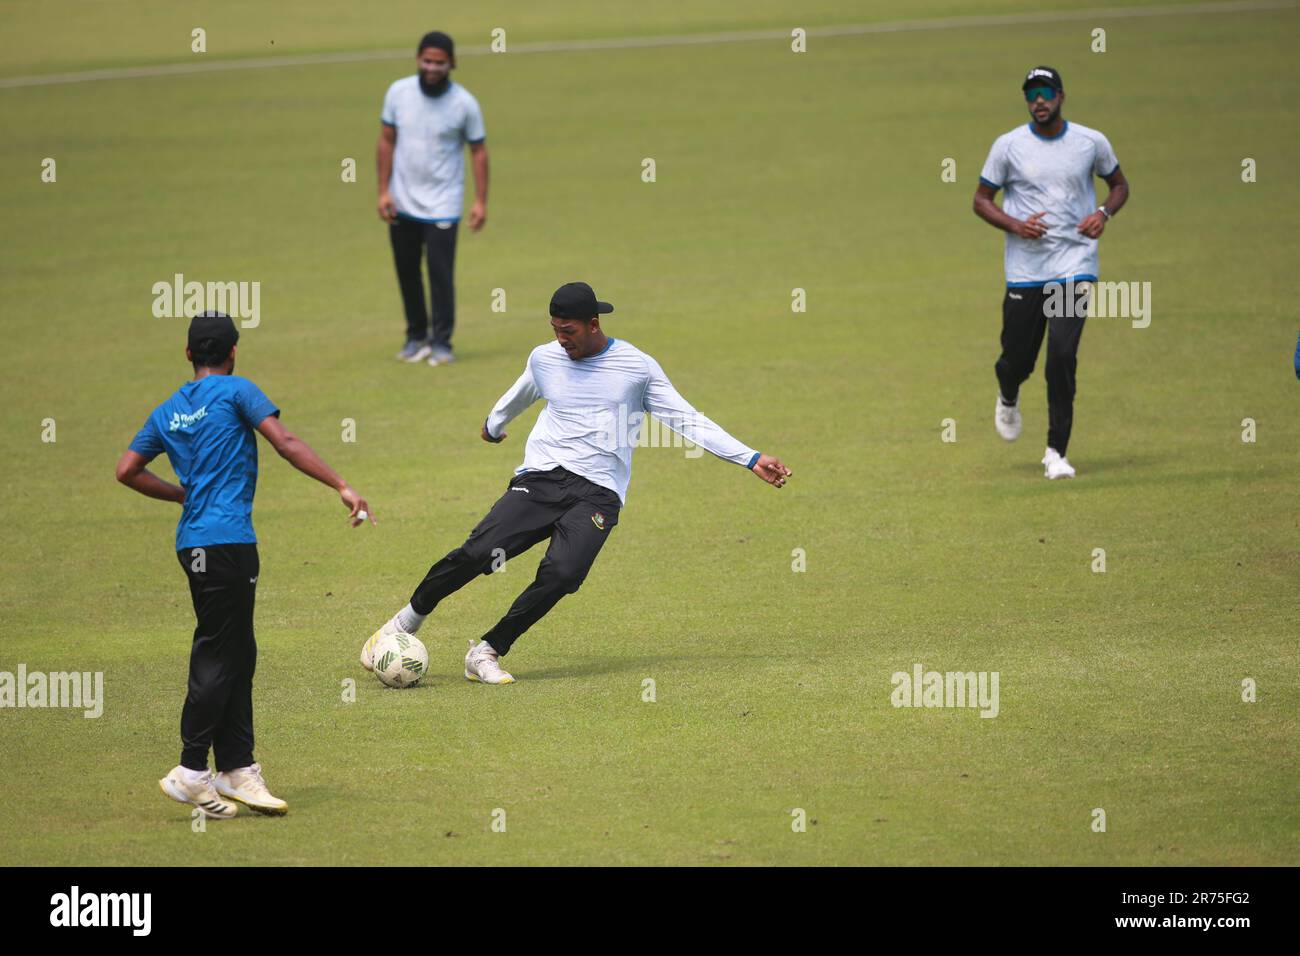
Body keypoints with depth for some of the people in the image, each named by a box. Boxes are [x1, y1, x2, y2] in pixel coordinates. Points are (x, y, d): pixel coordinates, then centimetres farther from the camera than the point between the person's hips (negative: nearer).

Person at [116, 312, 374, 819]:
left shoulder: (167, 412, 16)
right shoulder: (236, 392, -3)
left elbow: (128, 470, 16)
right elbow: (285, 443, -12)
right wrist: (342, 487, -13)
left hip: (194, 543, 8)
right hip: (227, 540, -8)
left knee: (237, 654, 12)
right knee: (219, 656, -5)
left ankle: (237, 769, 12)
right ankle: (191, 772, -5)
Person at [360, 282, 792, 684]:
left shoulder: (638, 368, 4)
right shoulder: (544, 359, 12)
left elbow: (688, 421, 7)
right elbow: (518, 397, 35)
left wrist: (752, 460, 1)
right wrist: (494, 425, 54)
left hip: (598, 493, -2)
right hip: (539, 480, 2)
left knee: (562, 573, -28)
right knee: (477, 553, -20)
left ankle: (488, 651, -12)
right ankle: (407, 622, 2)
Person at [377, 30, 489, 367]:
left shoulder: (464, 103, -9)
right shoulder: (398, 93, -3)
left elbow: (479, 151, -2)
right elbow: (386, 142, 4)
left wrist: (480, 201, -7)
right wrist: (384, 191, -1)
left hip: (442, 205, -3)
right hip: (402, 203, 3)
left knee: (440, 272, -9)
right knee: (406, 272, 10)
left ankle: (441, 342, 0)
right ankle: (416, 336, 24)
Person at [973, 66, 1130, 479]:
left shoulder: (1092, 142, 3)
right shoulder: (1008, 146, 0)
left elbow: (1119, 184, 18)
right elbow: (981, 199, 6)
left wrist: (1103, 213, -4)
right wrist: (1015, 225, -12)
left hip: (1075, 265, -1)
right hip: (1025, 270, 1)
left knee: (1062, 358, -14)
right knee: (1018, 359, 5)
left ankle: (1056, 452, -5)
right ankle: (1008, 396, 44)